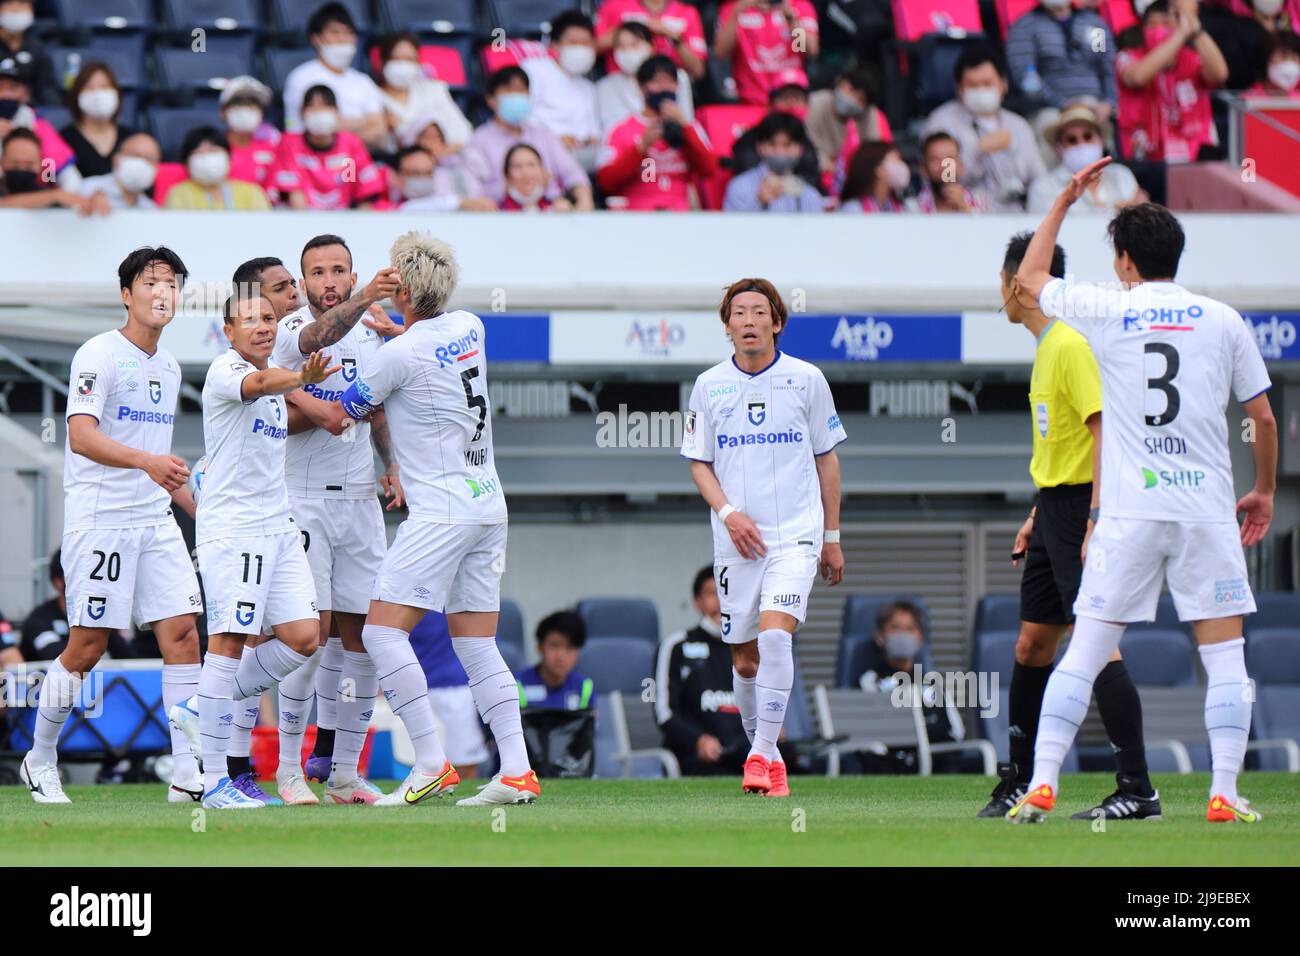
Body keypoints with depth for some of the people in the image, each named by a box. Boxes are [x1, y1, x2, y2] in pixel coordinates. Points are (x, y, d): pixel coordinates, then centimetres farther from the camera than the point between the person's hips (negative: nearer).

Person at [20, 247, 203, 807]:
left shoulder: (168, 369, 16)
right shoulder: (99, 355, -8)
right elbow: (82, 436, -21)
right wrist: (147, 461, -35)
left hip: (155, 522, 7)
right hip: (98, 521, -7)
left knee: (182, 631, -5)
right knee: (88, 645, -4)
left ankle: (188, 775, -7)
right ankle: (40, 759, 15)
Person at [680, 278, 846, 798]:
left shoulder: (806, 379, 1)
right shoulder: (709, 385, 4)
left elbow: (826, 458, 9)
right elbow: (699, 461, 9)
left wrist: (831, 536, 10)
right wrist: (728, 512, -9)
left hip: (795, 532, -2)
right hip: (736, 539, 2)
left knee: (775, 633, -21)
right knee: (745, 660, 4)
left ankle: (761, 755, -17)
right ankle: (767, 754, 23)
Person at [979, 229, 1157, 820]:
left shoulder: (1071, 346, -15)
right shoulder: (1046, 347, 16)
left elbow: (1102, 429, -21)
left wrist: (1094, 521, -25)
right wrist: (1037, 516, 24)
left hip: (1078, 508, -10)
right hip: (1054, 507, 10)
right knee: (1031, 646, 12)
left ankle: (1138, 790, -13)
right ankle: (1019, 783, 20)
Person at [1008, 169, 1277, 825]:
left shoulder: (1107, 312, 1)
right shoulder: (1222, 320, 4)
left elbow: (1028, 278, 19)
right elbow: (1263, 418, 8)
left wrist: (1065, 201, 26)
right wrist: (1264, 492, 22)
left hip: (1128, 517, 0)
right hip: (1207, 509, 0)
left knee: (1083, 653, 3)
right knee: (1225, 654, 5)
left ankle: (1041, 784, -2)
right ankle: (1225, 795, -2)